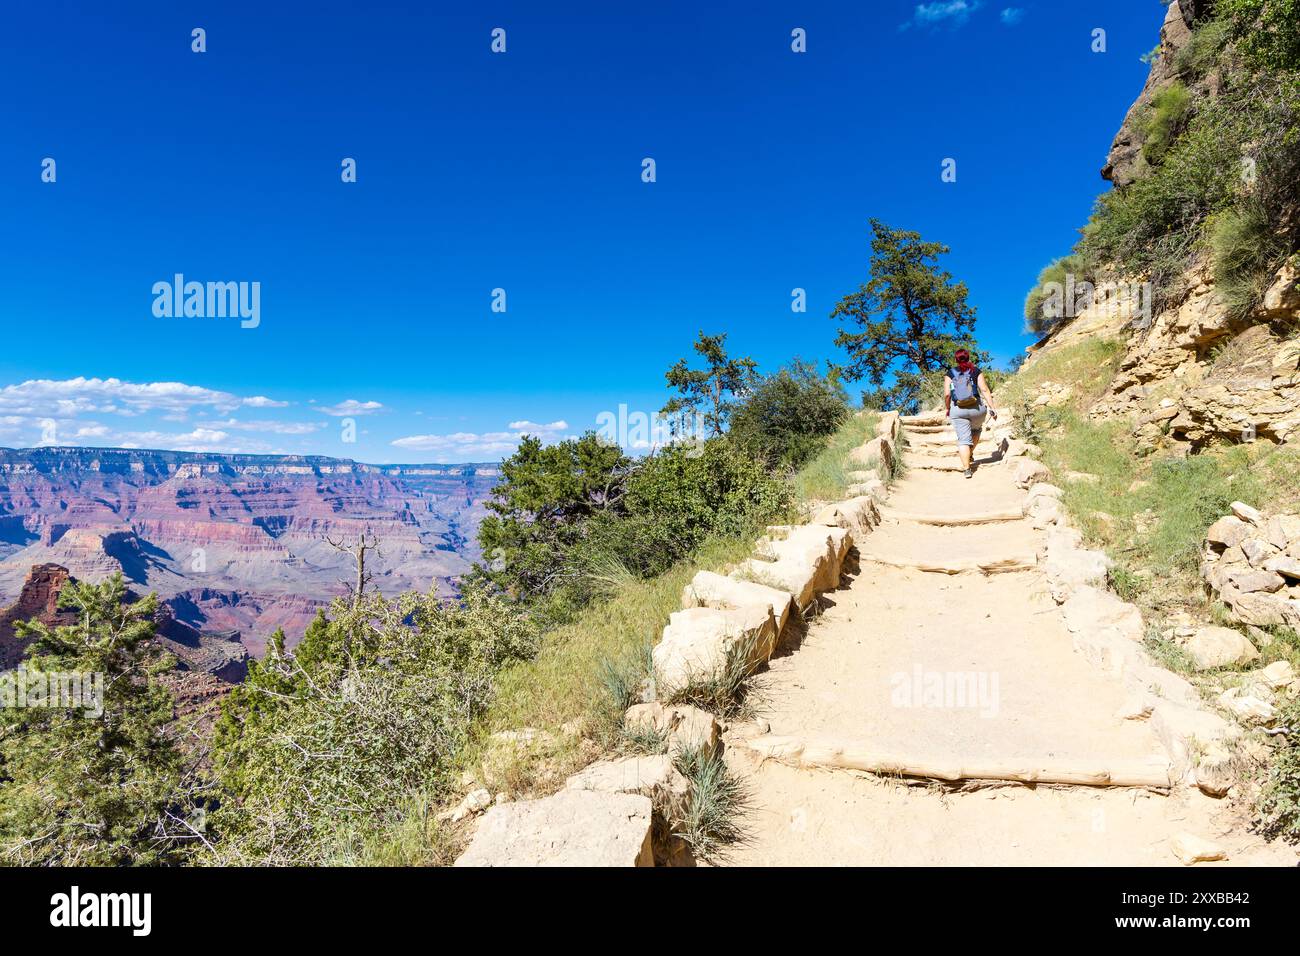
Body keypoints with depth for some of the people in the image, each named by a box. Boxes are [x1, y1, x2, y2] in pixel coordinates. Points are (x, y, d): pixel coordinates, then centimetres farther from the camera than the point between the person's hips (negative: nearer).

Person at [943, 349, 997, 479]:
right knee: (976, 429, 32)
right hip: (977, 408, 1)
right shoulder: (976, 371, 4)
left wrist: (947, 408, 12)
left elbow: (947, 394, -3)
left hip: (958, 410, -1)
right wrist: (992, 408, -2)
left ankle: (967, 468, -7)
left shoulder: (950, 373, 4)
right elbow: (985, 390, -4)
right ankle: (970, 454, 38)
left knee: (963, 439, 0)